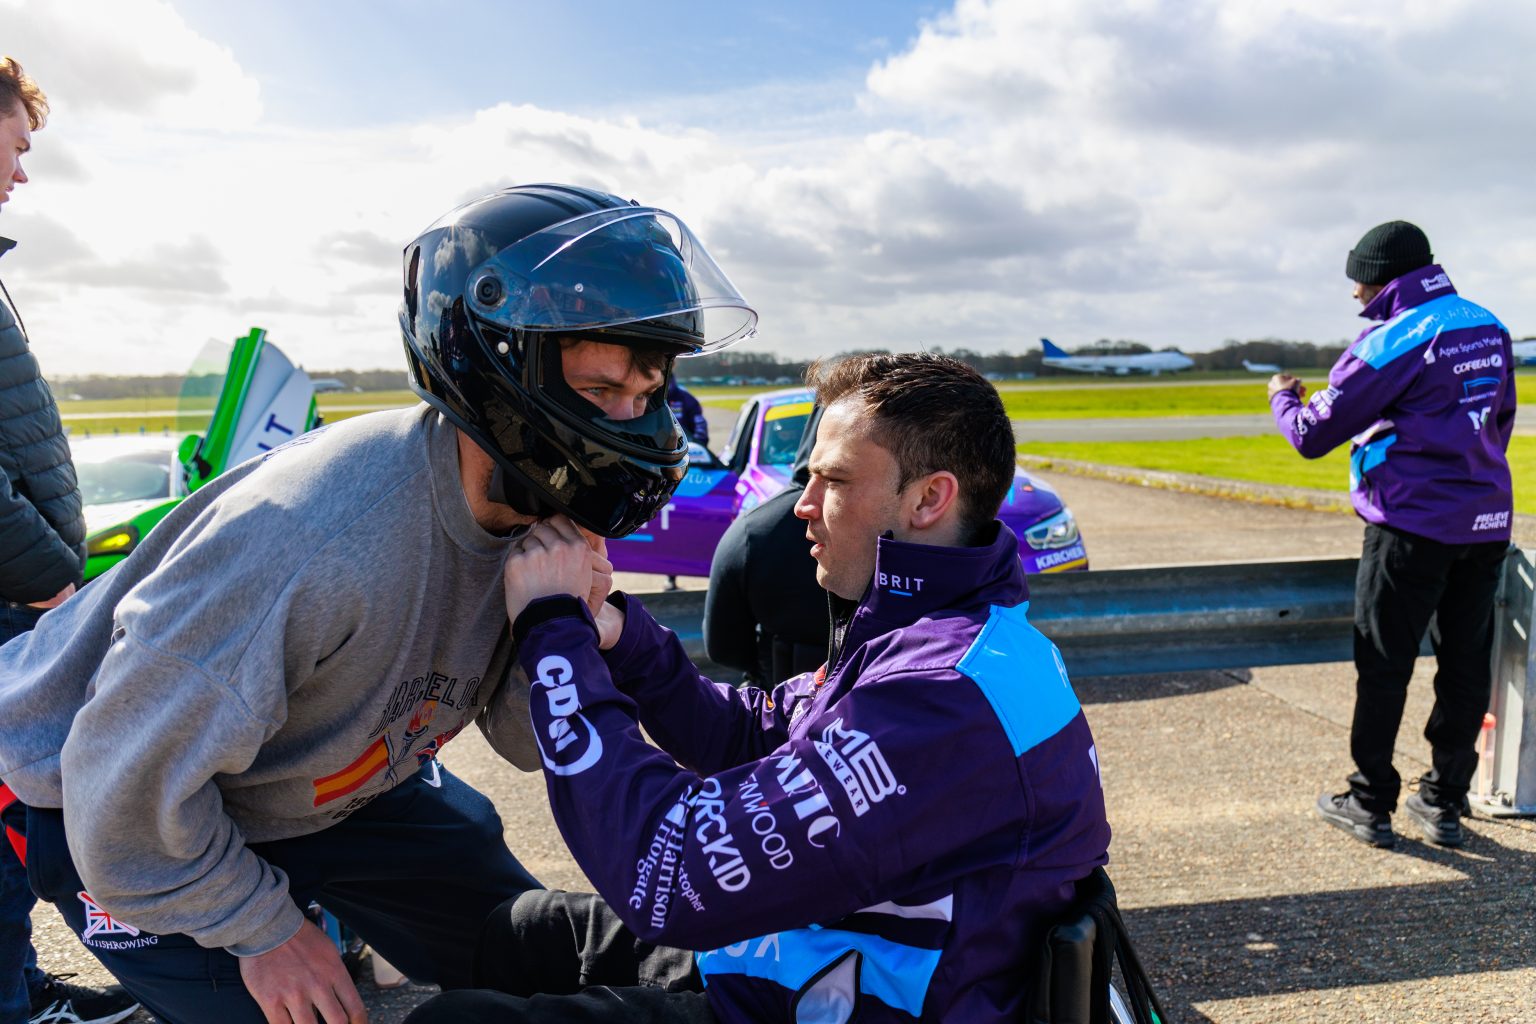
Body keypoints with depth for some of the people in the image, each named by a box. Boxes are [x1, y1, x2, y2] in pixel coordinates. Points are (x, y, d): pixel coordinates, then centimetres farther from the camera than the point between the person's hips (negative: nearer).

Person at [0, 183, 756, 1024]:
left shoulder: (537, 513, -17)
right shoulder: (314, 537, -39)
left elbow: (524, 739, -7)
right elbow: (129, 775, -28)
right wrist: (260, 929, -15)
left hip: (342, 780, 6)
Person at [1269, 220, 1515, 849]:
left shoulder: (1393, 341, -14)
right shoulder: (1489, 327, 8)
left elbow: (1313, 436, -11)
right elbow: (1500, 421, 19)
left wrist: (1283, 397, 9)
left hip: (1414, 527, -7)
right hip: (1487, 523, 7)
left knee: (1384, 666, 4)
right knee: (1466, 665, 12)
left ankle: (1371, 805, 14)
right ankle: (1445, 805, 22)